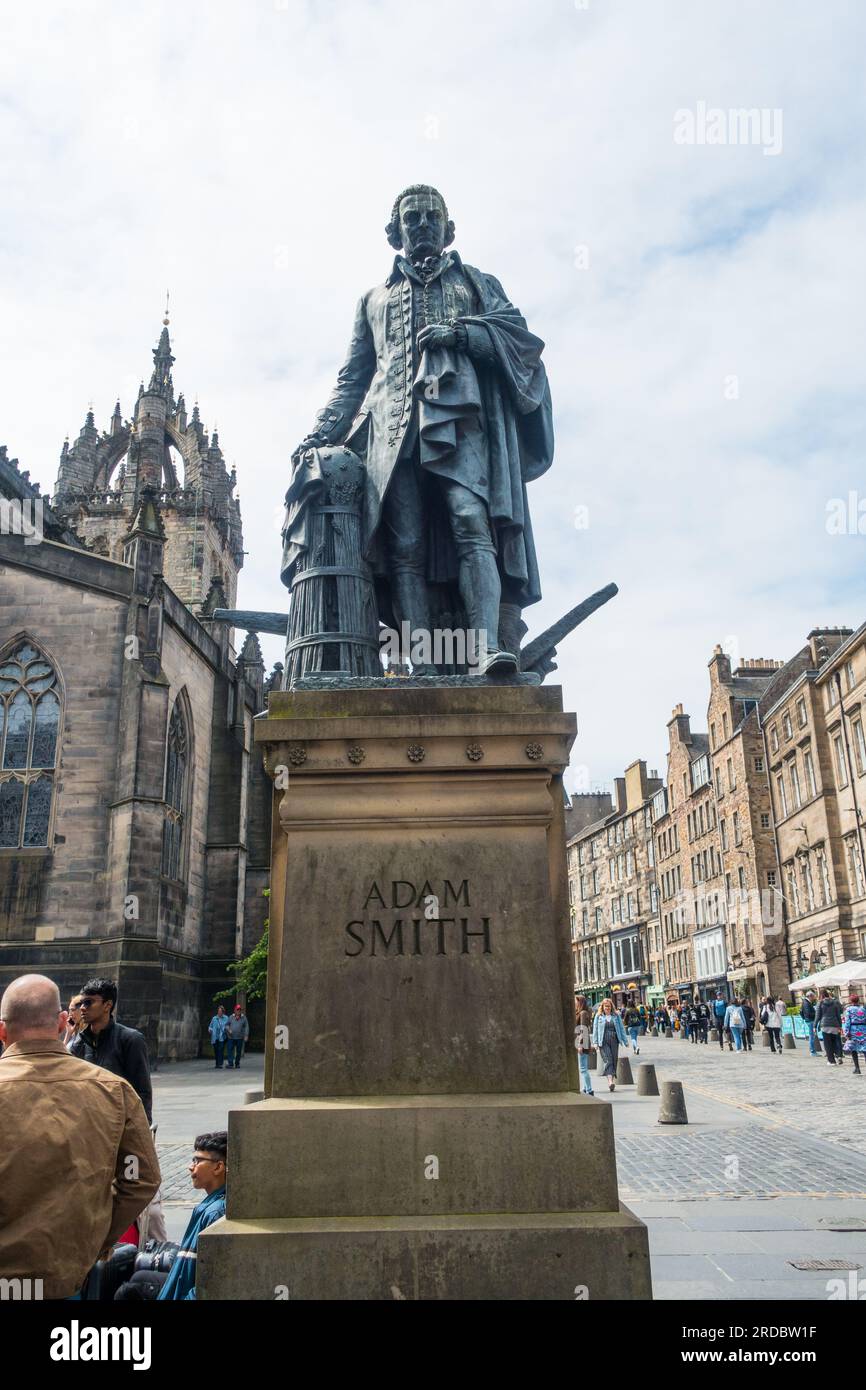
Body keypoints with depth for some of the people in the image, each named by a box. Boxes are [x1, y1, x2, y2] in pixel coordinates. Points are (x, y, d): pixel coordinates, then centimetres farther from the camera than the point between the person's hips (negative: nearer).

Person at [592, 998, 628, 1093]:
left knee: (614, 1060, 3)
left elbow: (621, 1029, 12)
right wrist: (595, 1042, -2)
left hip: (614, 1041, 2)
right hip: (603, 1042, -2)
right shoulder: (598, 1016, 7)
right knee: (608, 1060, -14)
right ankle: (610, 1081, -24)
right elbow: (595, 1030, 6)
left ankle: (613, 1080, 15)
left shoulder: (616, 1016, 11)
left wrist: (625, 1041, 6)